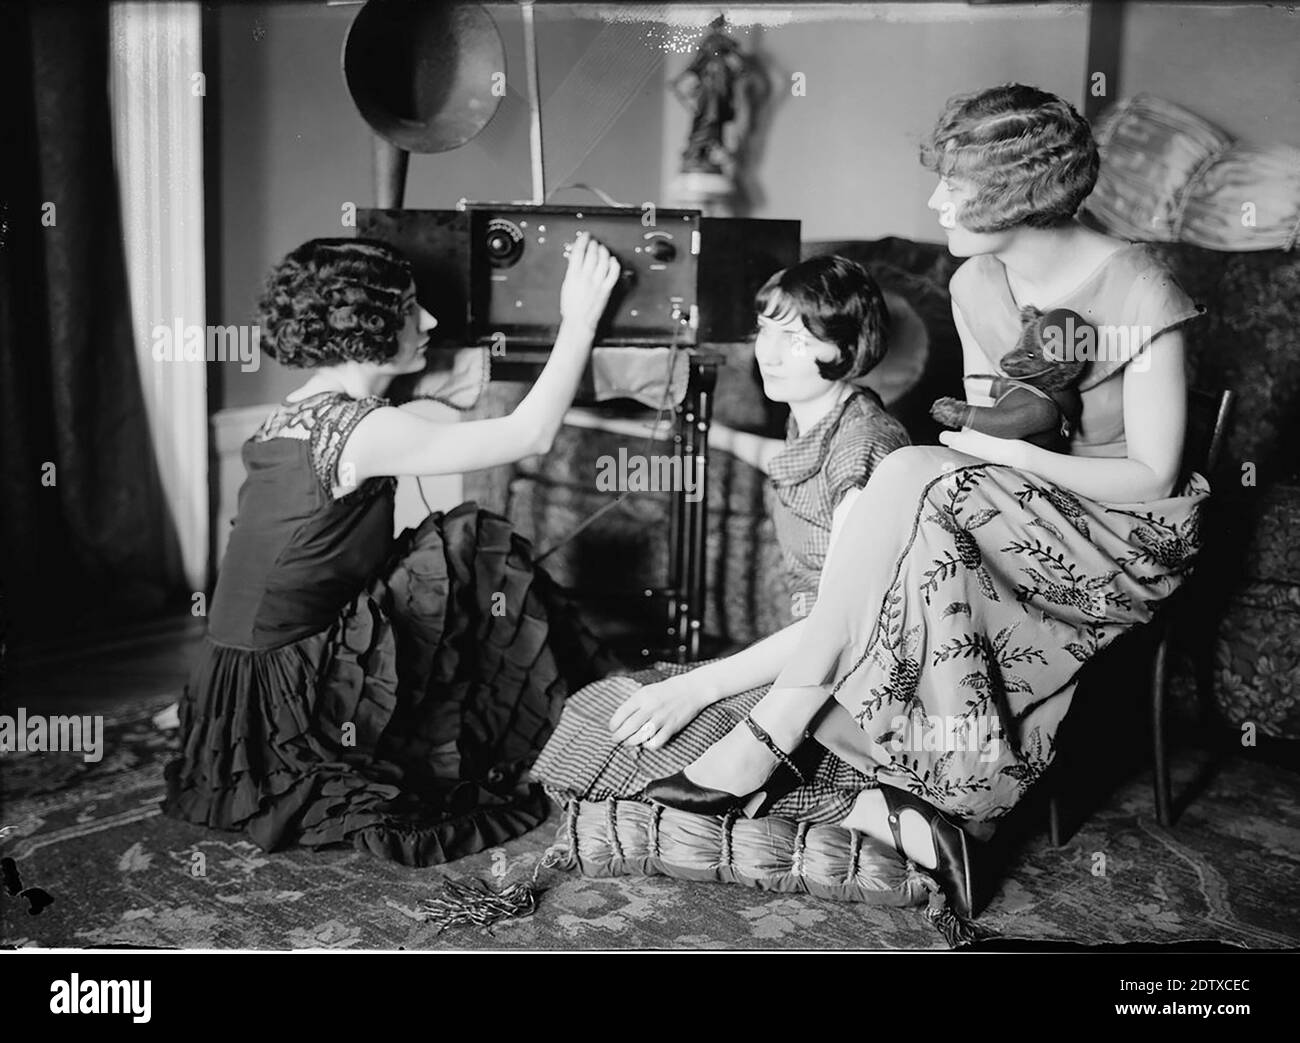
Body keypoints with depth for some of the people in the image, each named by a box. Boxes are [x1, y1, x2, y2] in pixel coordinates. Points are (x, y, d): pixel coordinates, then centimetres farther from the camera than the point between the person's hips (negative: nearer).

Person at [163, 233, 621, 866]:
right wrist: (580, 318, -10)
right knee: (474, 551, -6)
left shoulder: (296, 414, 8)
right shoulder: (360, 429, -20)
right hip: (280, 703, -9)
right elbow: (530, 434, -17)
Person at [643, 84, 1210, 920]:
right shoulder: (975, 285, 2)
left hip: (1129, 533, -6)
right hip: (1022, 514, 6)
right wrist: (976, 437, -14)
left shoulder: (1140, 293, -17)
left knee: (914, 480, -30)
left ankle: (772, 736, -28)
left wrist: (1015, 453, -23)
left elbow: (1153, 476, -16)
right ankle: (939, 812, -20)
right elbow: (985, 434, 8)